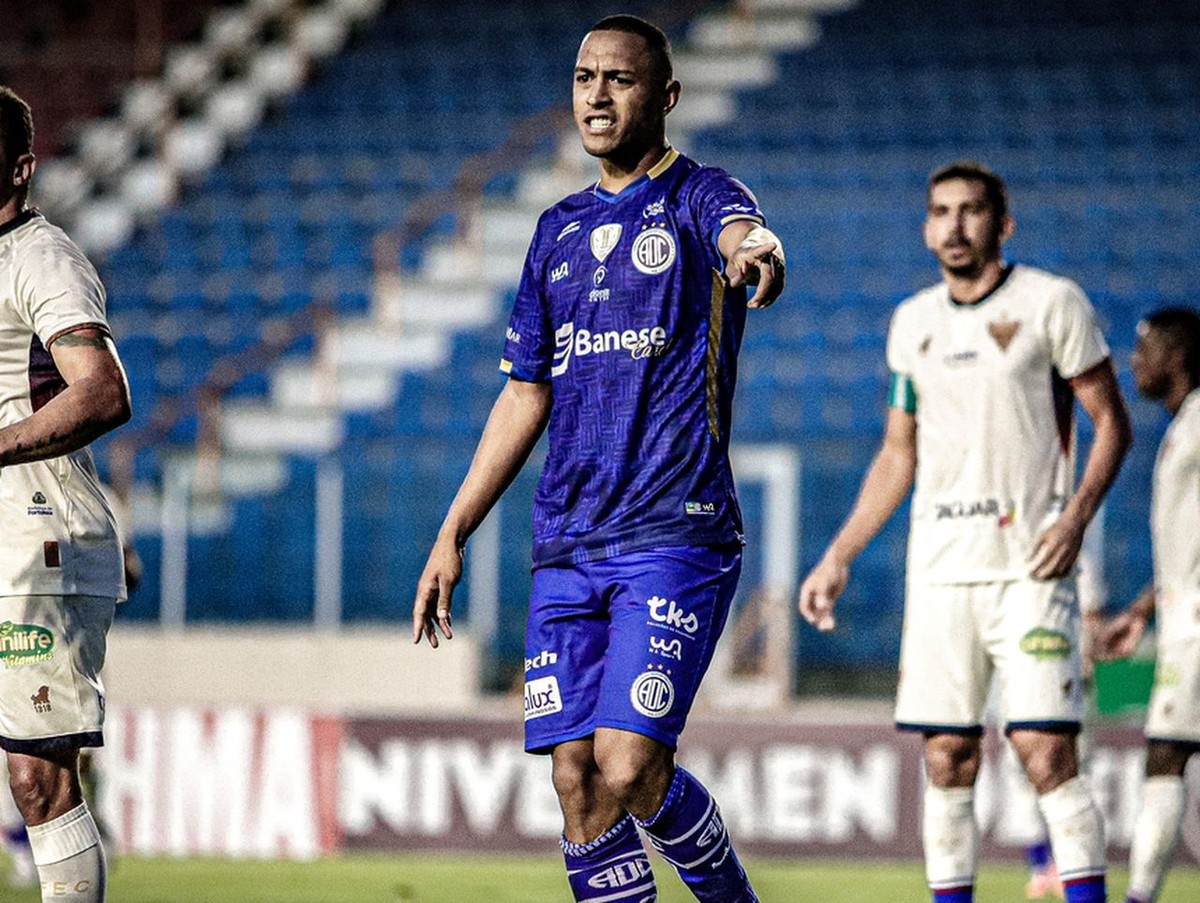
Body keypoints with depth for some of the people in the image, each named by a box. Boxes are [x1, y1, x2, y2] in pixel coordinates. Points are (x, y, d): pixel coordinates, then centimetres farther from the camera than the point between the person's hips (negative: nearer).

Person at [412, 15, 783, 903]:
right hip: (567, 546, 6)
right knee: (577, 780, -1)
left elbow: (742, 232, -26)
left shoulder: (698, 197, 0)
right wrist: (452, 537, 18)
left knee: (628, 769, -14)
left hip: (676, 534, -6)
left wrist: (760, 252, -52)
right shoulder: (560, 230, 18)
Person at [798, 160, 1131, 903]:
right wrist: (839, 556, 17)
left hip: (1029, 565, -5)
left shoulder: (1051, 303, -1)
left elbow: (1112, 423, 0)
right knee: (947, 760, 3)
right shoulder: (913, 322, 14)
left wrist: (1076, 516, -15)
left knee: (1046, 752, -13)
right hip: (939, 570, 5)